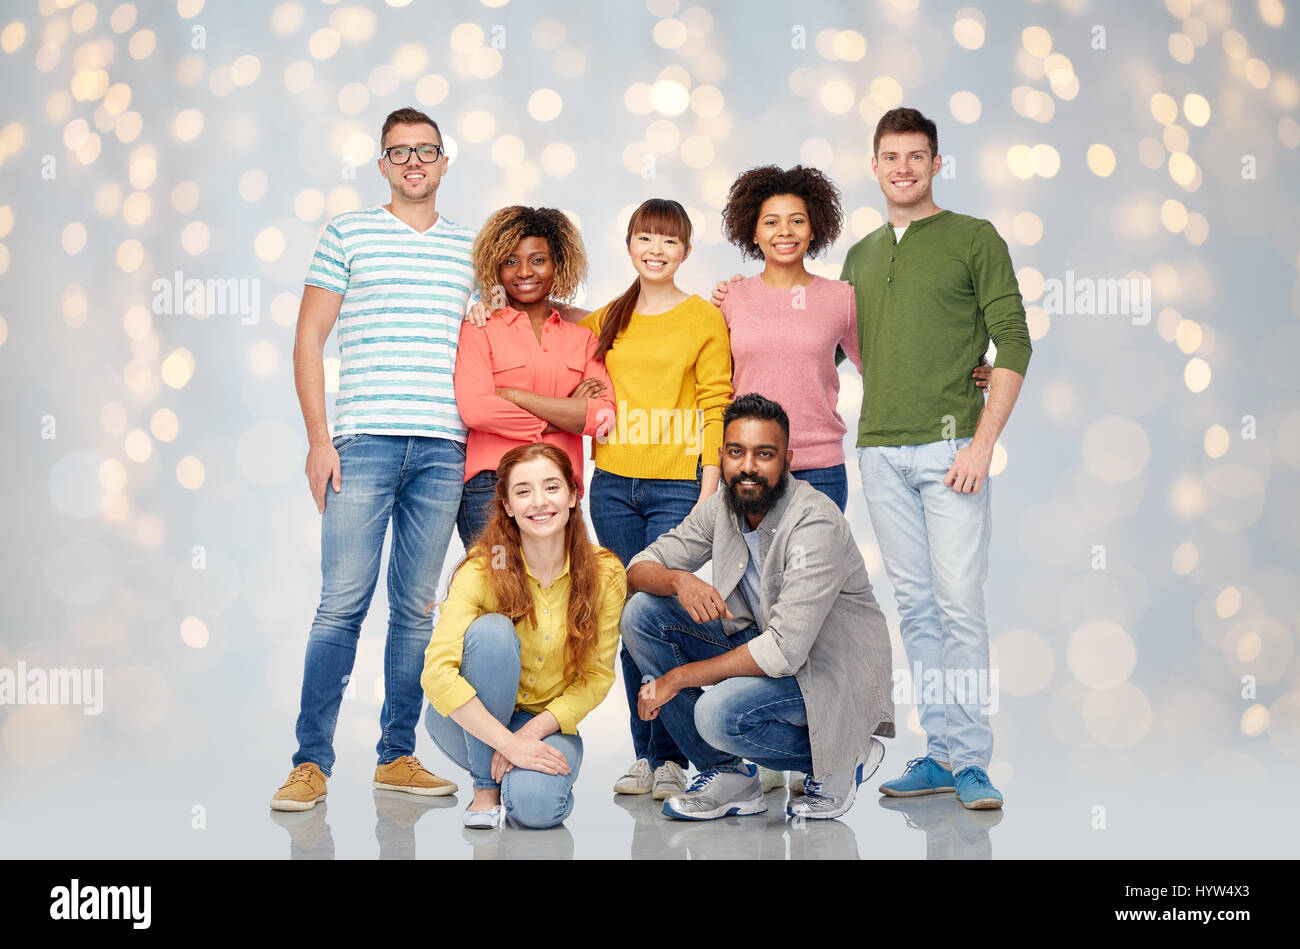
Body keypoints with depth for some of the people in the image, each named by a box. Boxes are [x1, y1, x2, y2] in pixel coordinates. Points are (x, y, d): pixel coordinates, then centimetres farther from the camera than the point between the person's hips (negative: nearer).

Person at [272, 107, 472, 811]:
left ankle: (398, 756, 14)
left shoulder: (469, 248, 16)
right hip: (363, 442, -3)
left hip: (444, 450, 3)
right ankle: (311, 762, 1)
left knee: (416, 608, 6)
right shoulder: (348, 233, 7)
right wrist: (318, 438, -4)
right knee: (342, 604, -6)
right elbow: (308, 342, 4)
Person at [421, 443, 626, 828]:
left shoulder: (605, 575, -11)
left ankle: (544, 777, 7)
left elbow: (597, 675, -6)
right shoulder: (482, 570, -19)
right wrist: (509, 742, -32)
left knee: (536, 805, -32)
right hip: (469, 723, 0)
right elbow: (437, 672, -26)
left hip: (548, 723, 1)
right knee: (492, 630, -31)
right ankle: (485, 787, -15)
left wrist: (535, 731, -20)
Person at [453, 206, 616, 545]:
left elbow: (603, 417, 0)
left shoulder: (582, 338, 15)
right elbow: (475, 409, -9)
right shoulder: (480, 330, 6)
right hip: (492, 488, -3)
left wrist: (512, 395, -5)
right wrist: (565, 415, -2)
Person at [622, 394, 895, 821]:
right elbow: (640, 568, 2)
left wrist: (676, 678, -24)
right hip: (761, 646, 8)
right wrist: (678, 580, -24)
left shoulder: (816, 524, -25)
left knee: (720, 712, -33)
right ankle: (728, 774, -2)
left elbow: (785, 651, -31)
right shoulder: (721, 508, -3)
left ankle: (841, 760, -3)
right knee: (642, 613, -8)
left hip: (832, 671, -8)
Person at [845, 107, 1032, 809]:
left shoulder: (975, 239, 2)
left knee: (959, 604, -7)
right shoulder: (859, 257, 18)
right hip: (879, 453, 5)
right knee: (915, 606, 6)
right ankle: (942, 752, 13)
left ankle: (971, 760, 1)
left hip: (949, 447, -5)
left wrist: (983, 442, -12)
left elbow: (1014, 343, -4)